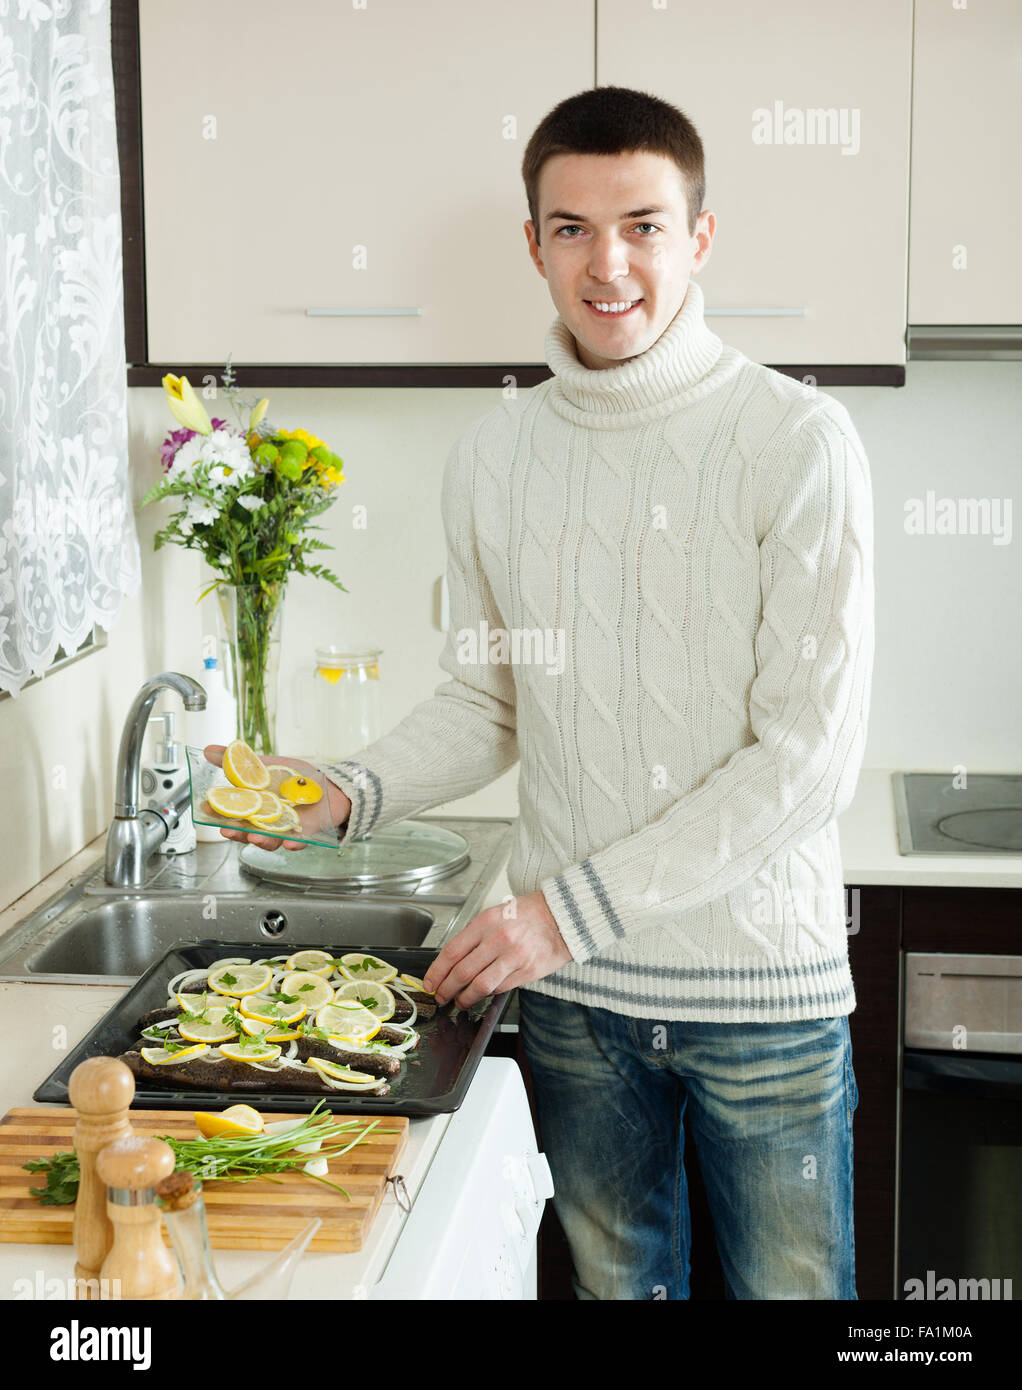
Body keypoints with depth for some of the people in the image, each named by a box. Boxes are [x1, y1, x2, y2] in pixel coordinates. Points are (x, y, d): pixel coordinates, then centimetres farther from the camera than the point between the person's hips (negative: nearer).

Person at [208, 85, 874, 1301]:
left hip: (763, 984, -3)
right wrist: (350, 794, -7)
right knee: (616, 1279, 19)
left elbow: (810, 752, -16)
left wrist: (572, 904, -19)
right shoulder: (492, 458, 2)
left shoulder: (796, 442, -13)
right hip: (571, 989, 4)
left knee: (788, 1287, 12)